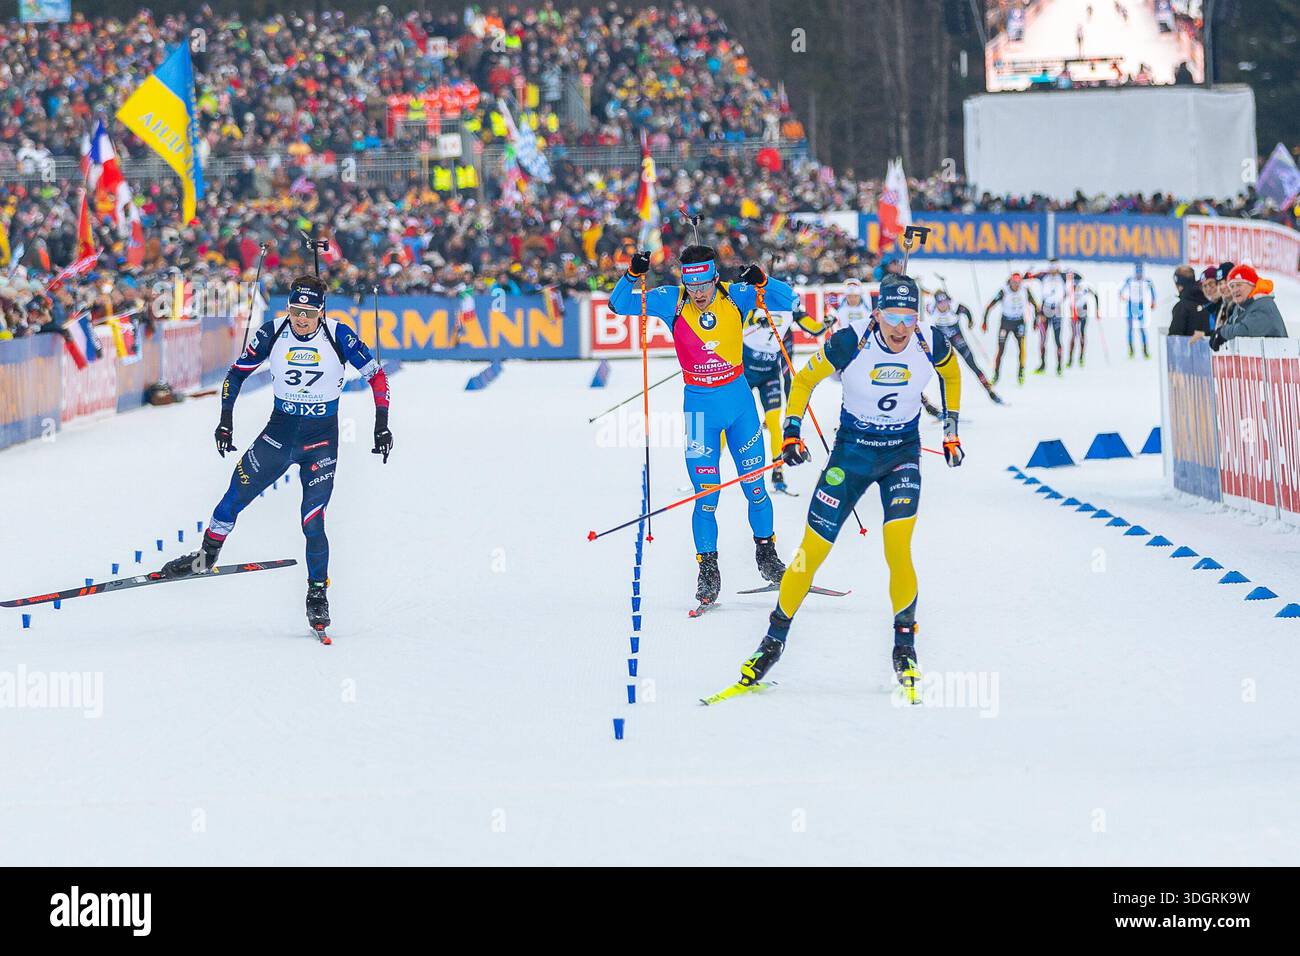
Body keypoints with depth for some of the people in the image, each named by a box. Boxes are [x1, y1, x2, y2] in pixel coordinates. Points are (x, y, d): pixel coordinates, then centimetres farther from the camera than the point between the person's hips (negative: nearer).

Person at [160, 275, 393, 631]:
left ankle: (318, 593, 3)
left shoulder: (338, 335, -14)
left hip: (321, 438, -3)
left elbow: (376, 375, -6)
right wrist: (226, 422, -2)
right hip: (280, 429, 3)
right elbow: (238, 372, 4)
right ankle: (206, 557, 27)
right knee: (235, 495, 2)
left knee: (313, 522, -13)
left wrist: (382, 426, -10)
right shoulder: (273, 333, -7)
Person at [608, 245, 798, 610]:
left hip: (739, 400, 1)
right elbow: (619, 304, -10)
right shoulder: (671, 301, -10)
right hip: (700, 405, -1)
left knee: (755, 486, 8)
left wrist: (762, 281, -26)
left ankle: (766, 554, 27)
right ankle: (708, 570, 8)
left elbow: (788, 300, -9)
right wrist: (632, 275, -27)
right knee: (706, 495, -3)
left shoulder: (735, 296, -9)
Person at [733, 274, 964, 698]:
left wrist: (950, 428, 12)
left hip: (903, 455, 0)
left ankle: (905, 647, 0)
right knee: (811, 552, -1)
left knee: (898, 552, -18)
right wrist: (791, 432, -11)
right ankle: (774, 640, 16)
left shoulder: (930, 345, -14)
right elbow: (804, 380, -4)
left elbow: (952, 374, 11)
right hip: (851, 451, 0)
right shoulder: (850, 342, -20)